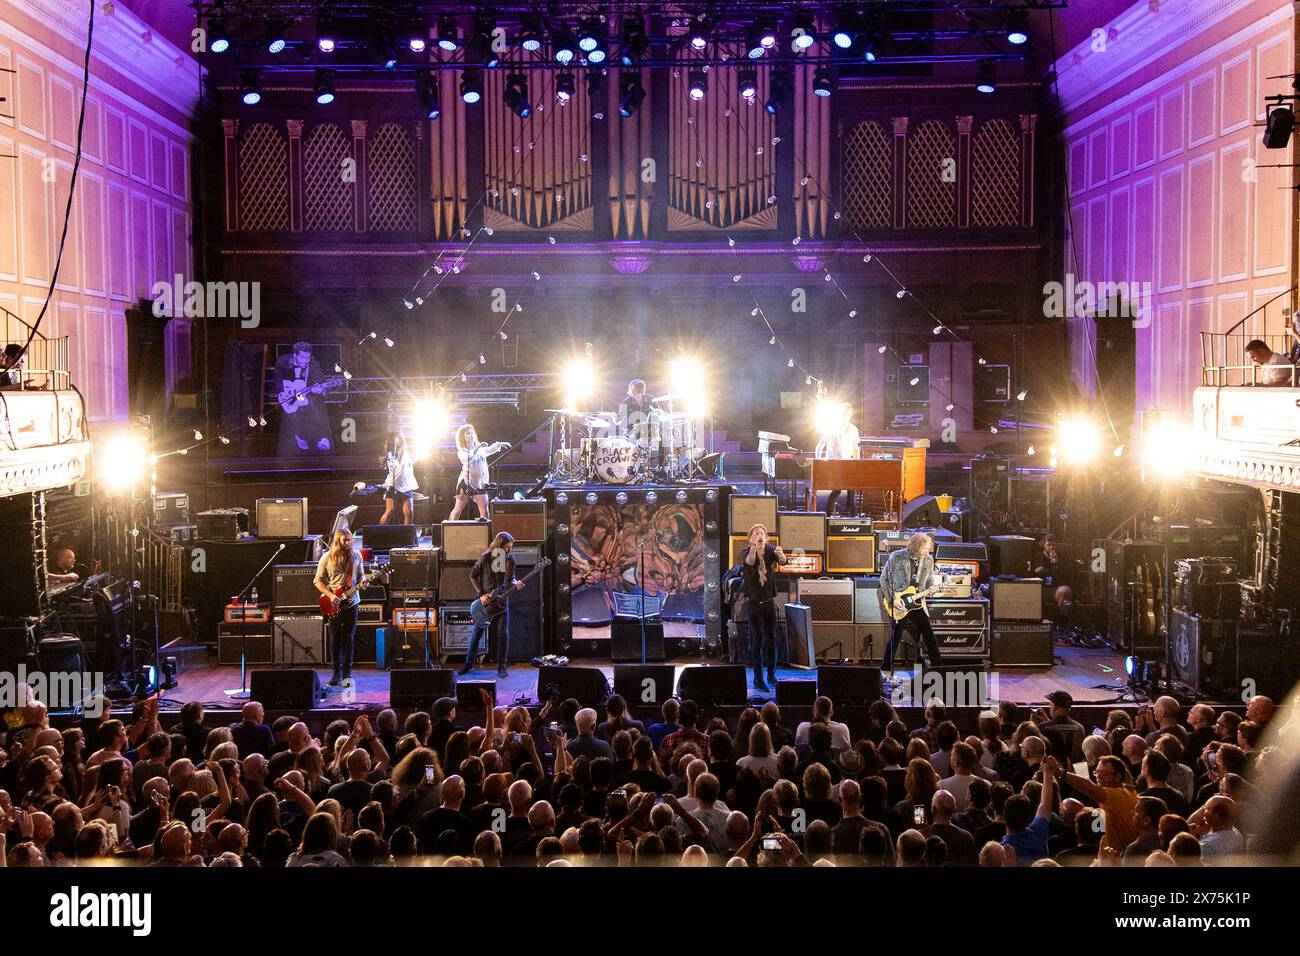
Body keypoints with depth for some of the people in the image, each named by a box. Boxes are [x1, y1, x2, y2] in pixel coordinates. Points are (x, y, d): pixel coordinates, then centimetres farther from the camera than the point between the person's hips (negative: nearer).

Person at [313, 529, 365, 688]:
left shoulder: (356, 556, 6)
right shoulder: (327, 558, -1)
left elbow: (361, 576, 16)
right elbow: (318, 580, 0)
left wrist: (362, 582, -8)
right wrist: (330, 595, -12)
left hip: (351, 602, 1)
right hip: (334, 604, -1)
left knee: (348, 638, -2)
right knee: (335, 639, 4)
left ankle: (347, 673, 0)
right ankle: (337, 673, 14)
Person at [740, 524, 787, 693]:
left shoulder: (770, 550, -4)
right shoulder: (747, 552, -10)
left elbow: (783, 561, -23)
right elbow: (749, 563, -32)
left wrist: (780, 554, -46)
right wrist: (753, 548, -52)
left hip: (769, 602, 3)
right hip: (753, 603, -3)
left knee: (772, 639, 10)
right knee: (758, 640, -4)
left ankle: (771, 675, 23)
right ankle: (758, 680, 0)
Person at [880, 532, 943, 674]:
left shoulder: (928, 560, 2)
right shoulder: (896, 557, -11)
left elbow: (929, 583, 13)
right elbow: (884, 578, -5)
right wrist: (891, 599, -11)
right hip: (898, 602, -4)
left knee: (928, 634, 2)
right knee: (896, 636, -5)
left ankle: (936, 665, 13)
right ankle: (887, 668, 5)